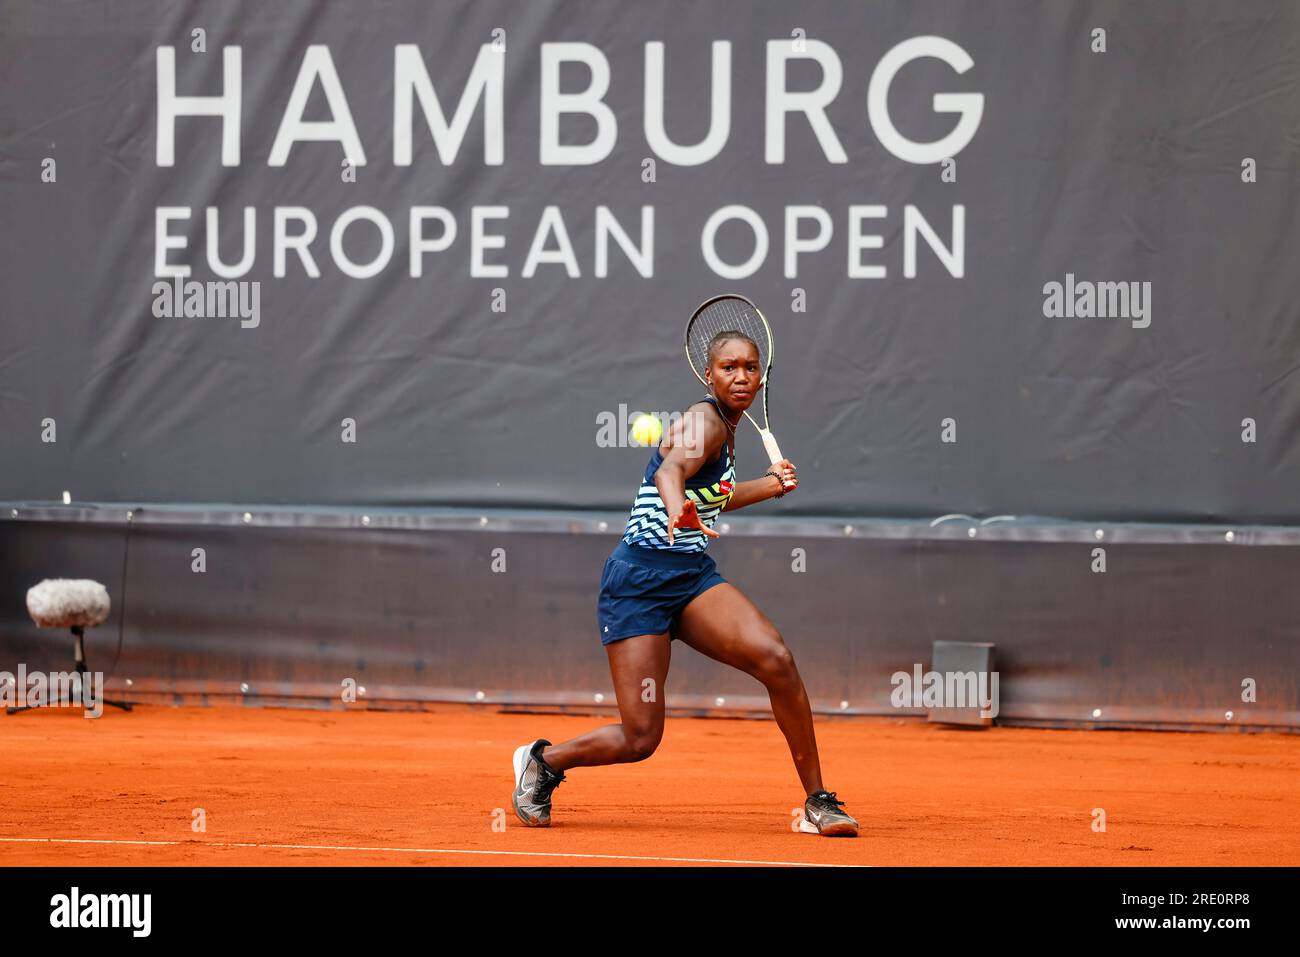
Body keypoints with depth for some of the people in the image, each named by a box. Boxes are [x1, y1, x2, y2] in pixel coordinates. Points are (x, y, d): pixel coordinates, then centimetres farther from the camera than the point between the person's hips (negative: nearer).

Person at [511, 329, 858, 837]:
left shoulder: (726, 430, 15)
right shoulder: (704, 422, -12)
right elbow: (669, 470, -37)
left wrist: (770, 485, 37)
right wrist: (679, 509, -57)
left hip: (693, 575, 8)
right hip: (639, 581, -8)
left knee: (776, 660, -20)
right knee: (639, 739, -11)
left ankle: (818, 803, -11)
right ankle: (542, 760, 19)